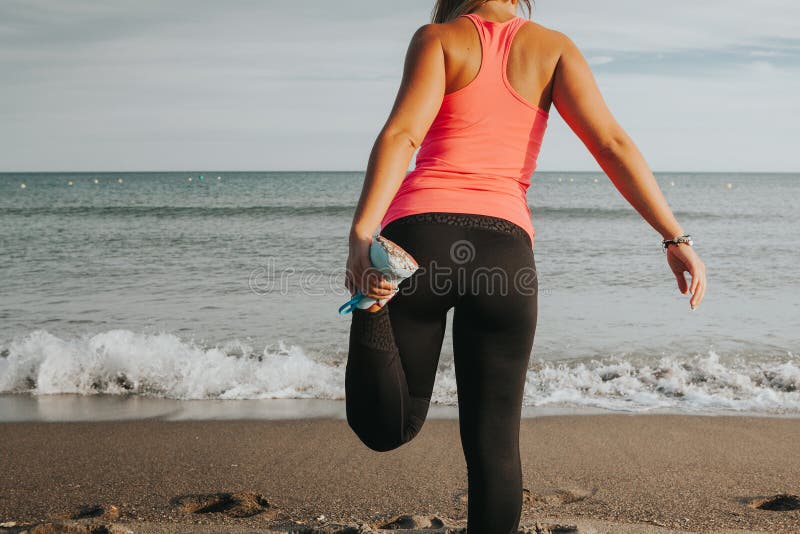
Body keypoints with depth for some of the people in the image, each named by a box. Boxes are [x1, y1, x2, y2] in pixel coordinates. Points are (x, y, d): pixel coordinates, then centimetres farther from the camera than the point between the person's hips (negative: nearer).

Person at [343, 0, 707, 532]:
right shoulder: (552, 46, 12)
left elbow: (402, 133, -10)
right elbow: (612, 143, 0)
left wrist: (361, 234, -21)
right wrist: (676, 238, -1)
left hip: (419, 233, -1)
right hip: (504, 247, 1)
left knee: (387, 427, 10)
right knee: (496, 444, 10)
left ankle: (376, 312, -21)